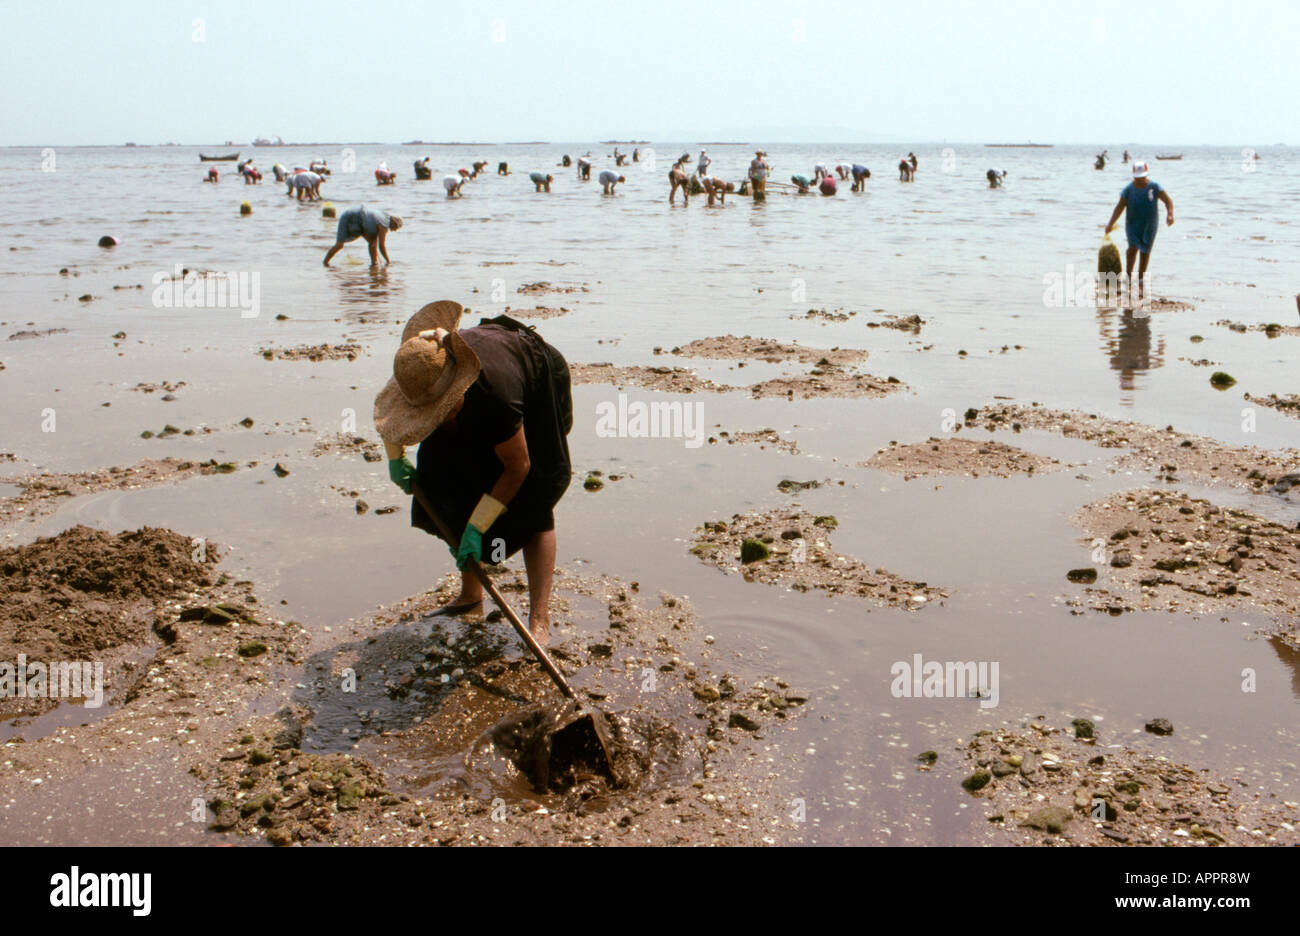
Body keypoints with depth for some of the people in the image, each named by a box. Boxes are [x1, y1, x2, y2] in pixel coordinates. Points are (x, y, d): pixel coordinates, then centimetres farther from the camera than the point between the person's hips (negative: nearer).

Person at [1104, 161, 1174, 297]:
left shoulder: (1154, 186, -7)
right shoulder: (1128, 189, -6)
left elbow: (1168, 200, -8)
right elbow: (1120, 207, -8)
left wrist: (1170, 214, -26)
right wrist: (1110, 224, -17)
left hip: (1150, 224, 1)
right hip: (1133, 223, -1)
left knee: (1145, 252, 7)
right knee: (1133, 247, -19)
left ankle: (1140, 280, 23)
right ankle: (1129, 279, -16)